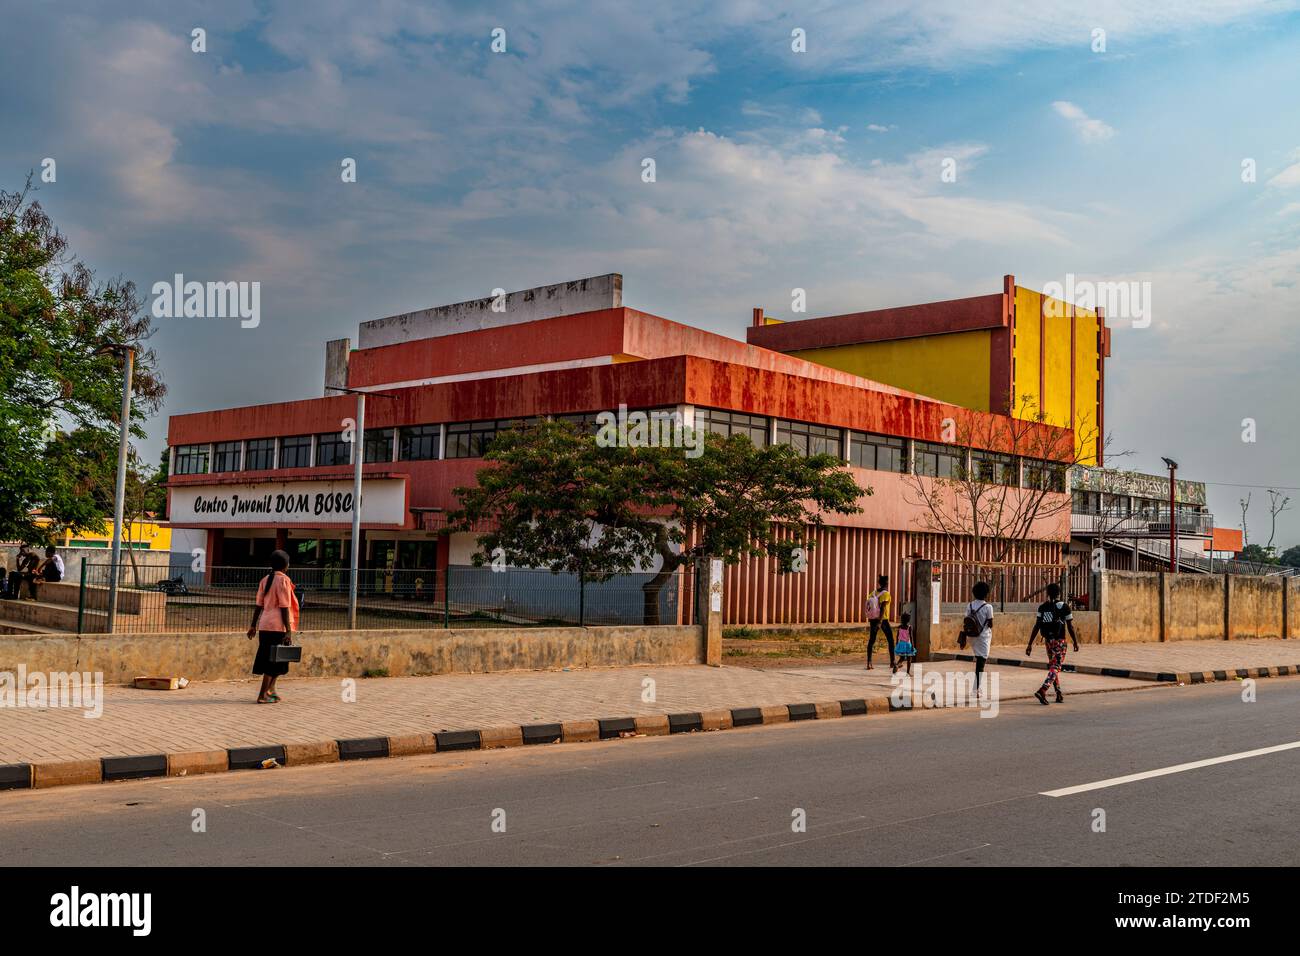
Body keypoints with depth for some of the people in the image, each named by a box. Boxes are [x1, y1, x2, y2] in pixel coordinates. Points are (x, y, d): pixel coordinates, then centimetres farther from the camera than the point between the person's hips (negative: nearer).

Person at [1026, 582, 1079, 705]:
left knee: (1053, 666, 17)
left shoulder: (1042, 607, 2)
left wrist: (1030, 644, -1)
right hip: (1059, 641, -5)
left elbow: (1036, 627, -2)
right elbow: (1070, 627, -6)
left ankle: (1059, 695, 22)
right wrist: (1076, 642, 6)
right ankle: (1042, 691, -24)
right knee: (1056, 667, -5)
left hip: (1047, 640, 5)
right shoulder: (1064, 606, -8)